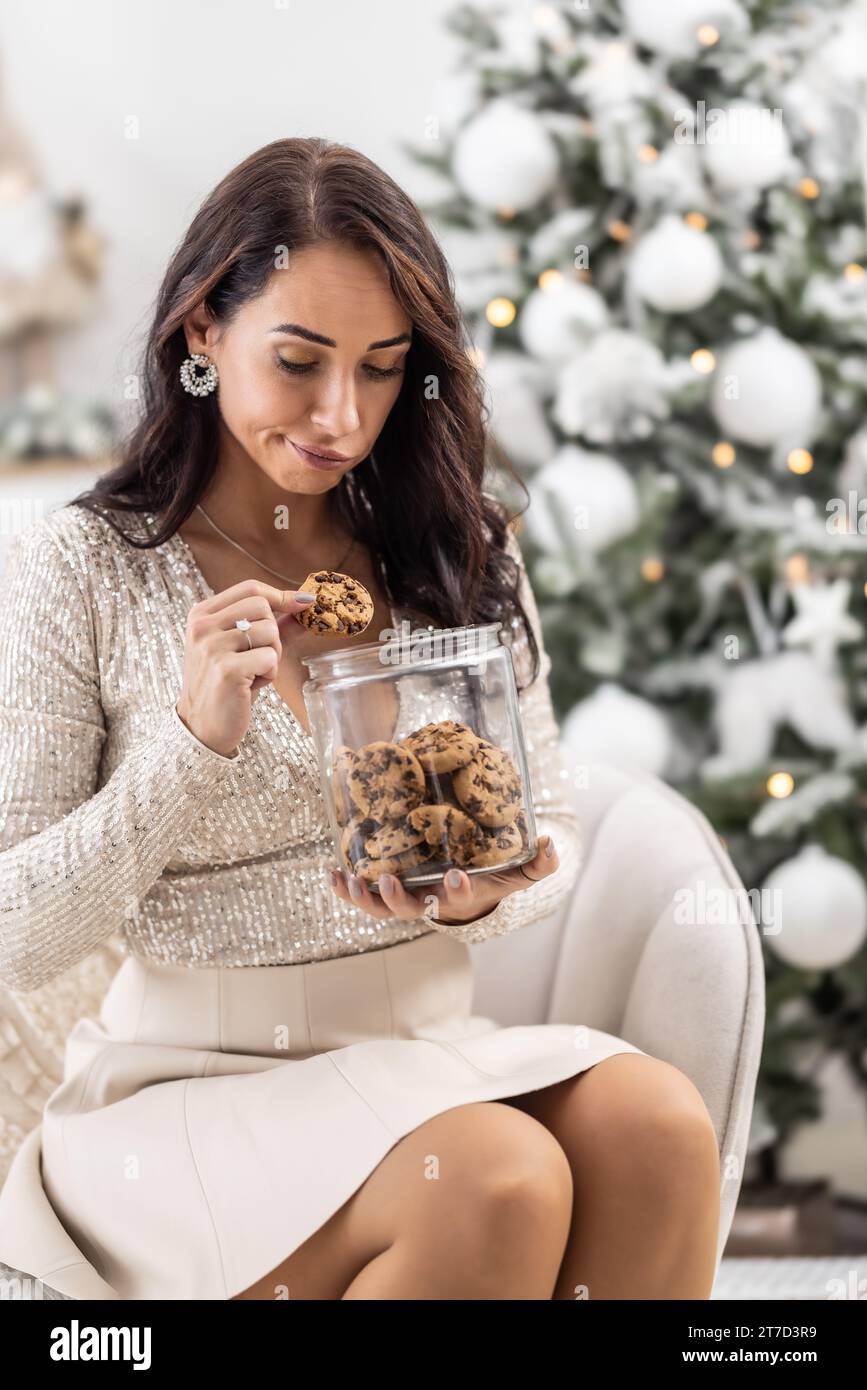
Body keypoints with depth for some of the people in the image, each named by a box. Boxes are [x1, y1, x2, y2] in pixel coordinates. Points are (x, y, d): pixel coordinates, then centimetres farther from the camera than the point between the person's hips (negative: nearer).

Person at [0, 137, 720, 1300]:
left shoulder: (459, 554, 9)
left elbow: (551, 834, 13)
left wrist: (480, 893, -11)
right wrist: (194, 741, -20)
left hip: (429, 1051, 4)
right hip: (191, 1078, -4)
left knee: (655, 1125, -27)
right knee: (494, 1185, -32)